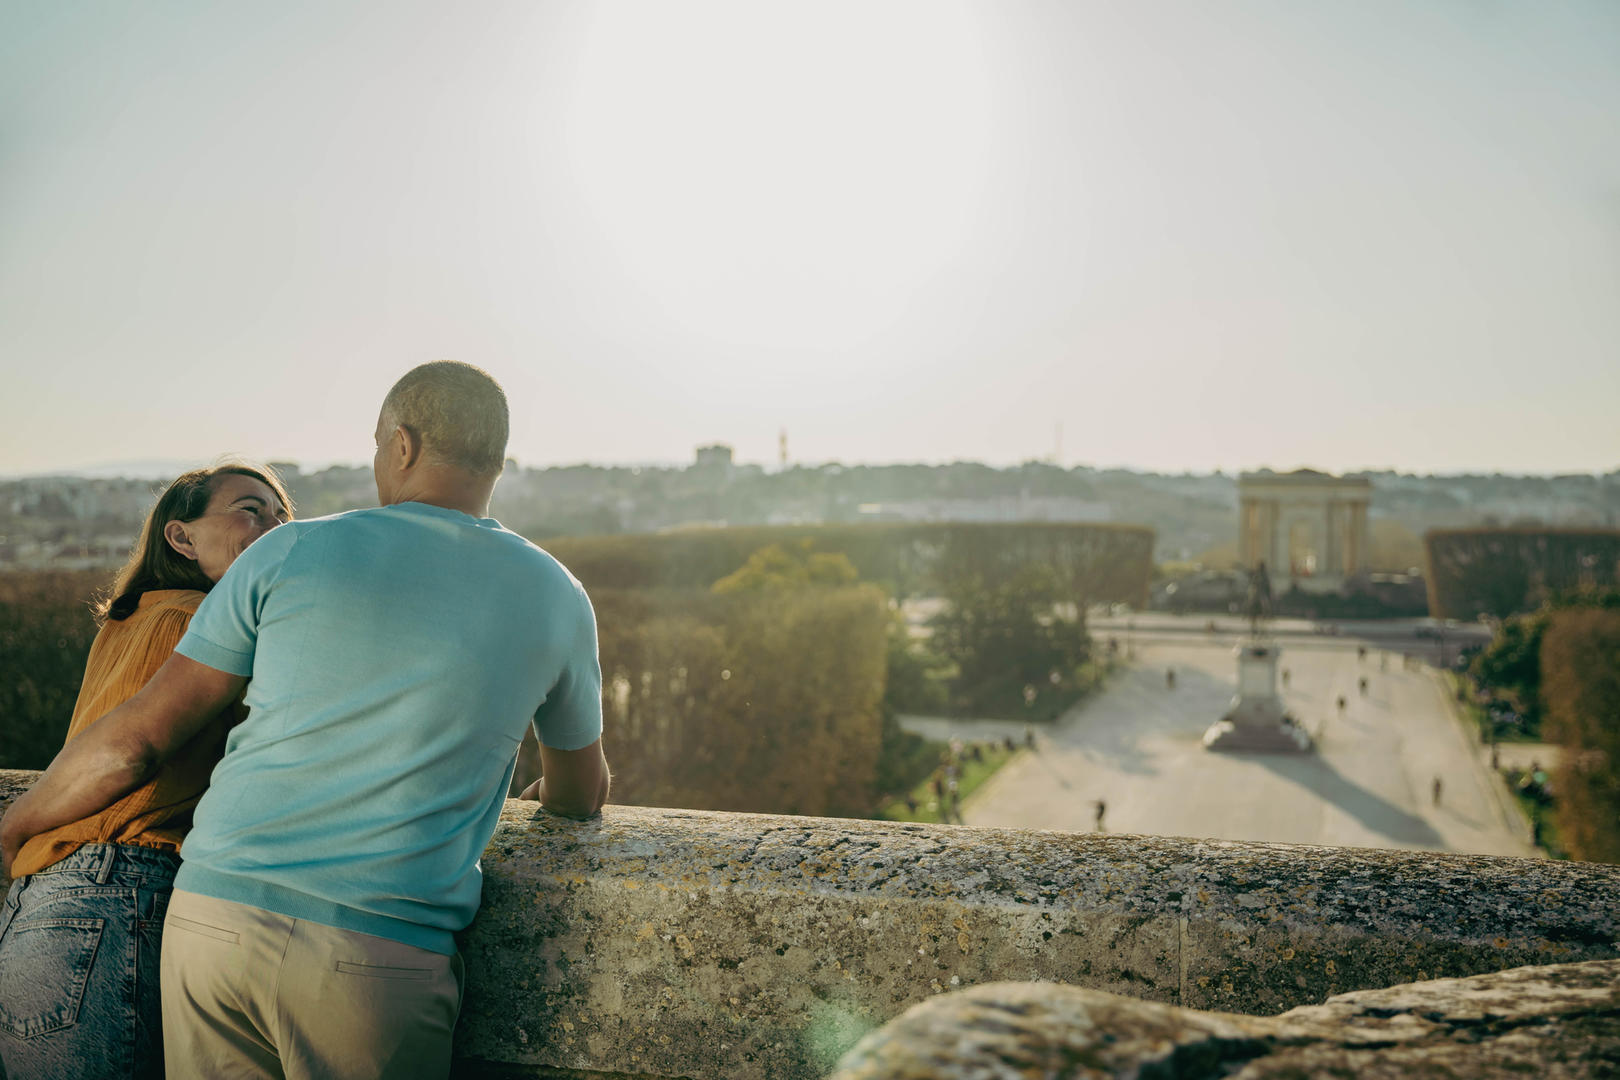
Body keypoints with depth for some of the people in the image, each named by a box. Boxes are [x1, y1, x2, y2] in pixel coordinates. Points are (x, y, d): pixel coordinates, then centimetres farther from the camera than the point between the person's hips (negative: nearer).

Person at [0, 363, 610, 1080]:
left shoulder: (294, 553, 1)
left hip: (214, 914, 2)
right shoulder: (555, 599, 3)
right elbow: (581, 796, 17)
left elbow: (134, 740, 5)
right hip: (382, 959, -1)